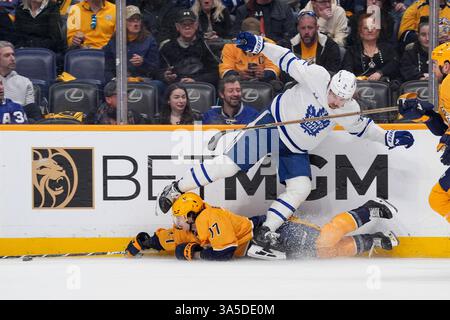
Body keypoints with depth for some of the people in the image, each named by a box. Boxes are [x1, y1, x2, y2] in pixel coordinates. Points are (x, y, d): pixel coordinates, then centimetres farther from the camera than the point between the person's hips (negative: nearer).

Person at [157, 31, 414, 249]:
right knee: (230, 163, -12)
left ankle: (266, 231, -3)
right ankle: (177, 189, 0)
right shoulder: (316, 76, -22)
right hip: (274, 123, -5)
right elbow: (287, 59, -17)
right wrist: (258, 44, -24)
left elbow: (362, 127, 11)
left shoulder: (349, 111, -7)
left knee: (301, 189, -12)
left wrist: (389, 137, -1)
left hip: (296, 149, 5)